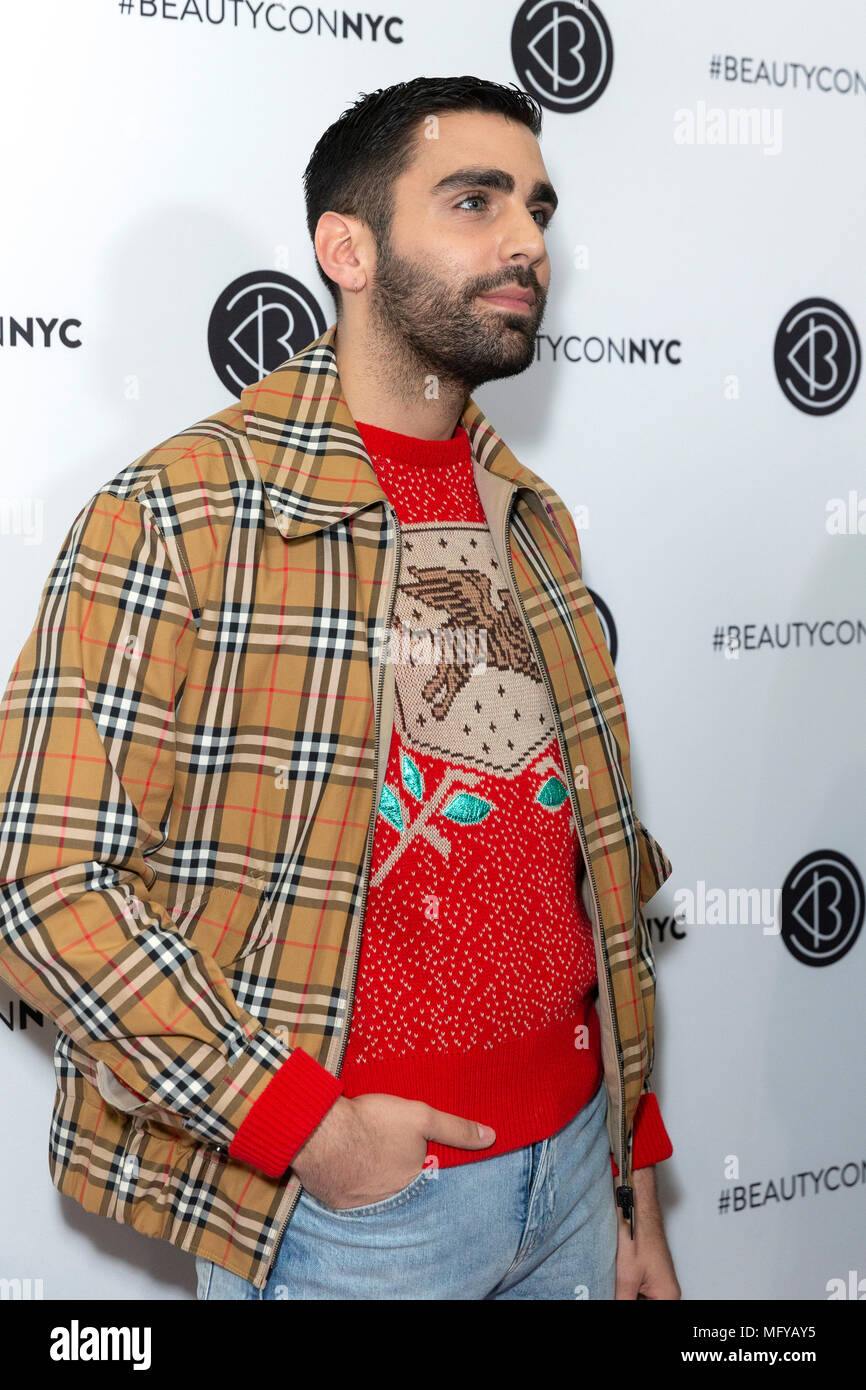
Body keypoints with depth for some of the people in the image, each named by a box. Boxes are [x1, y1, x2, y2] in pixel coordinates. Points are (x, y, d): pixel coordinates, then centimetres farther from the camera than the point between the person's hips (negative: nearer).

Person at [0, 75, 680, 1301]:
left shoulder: (533, 521, 6)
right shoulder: (177, 514, -14)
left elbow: (595, 862, 9)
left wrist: (635, 1176, 10)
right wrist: (301, 1124, -18)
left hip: (572, 1158, 6)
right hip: (342, 1201, -5)